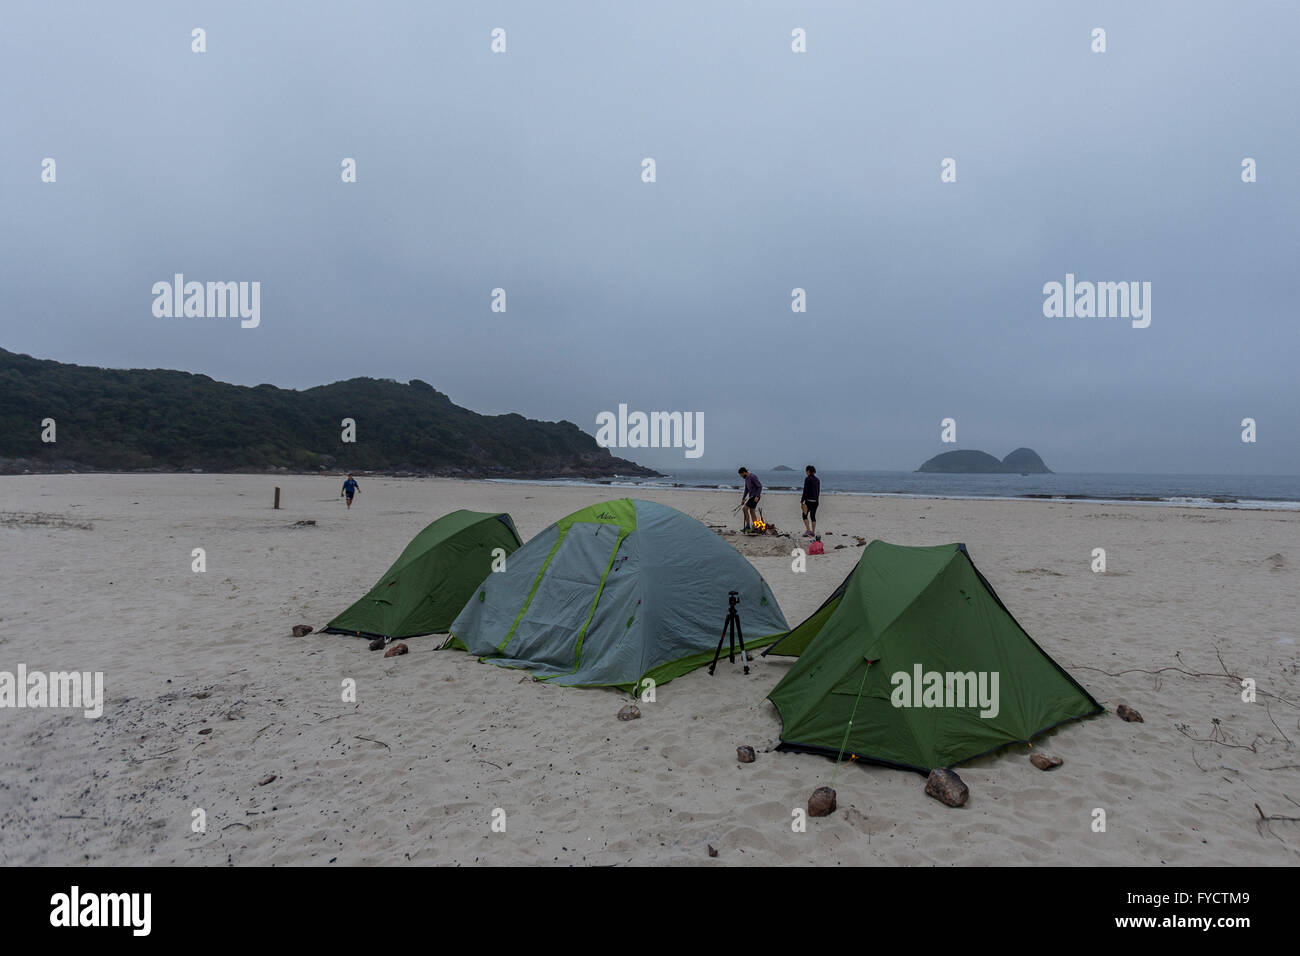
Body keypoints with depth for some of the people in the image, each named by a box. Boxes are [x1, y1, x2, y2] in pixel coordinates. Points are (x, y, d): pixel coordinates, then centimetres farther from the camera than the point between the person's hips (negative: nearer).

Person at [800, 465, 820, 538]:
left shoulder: (807, 479, -11)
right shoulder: (817, 479, 11)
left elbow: (805, 491, -14)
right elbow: (818, 491, 15)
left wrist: (802, 501, -11)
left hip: (809, 500, -7)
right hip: (816, 501, 7)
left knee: (805, 515, 4)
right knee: (813, 516, 11)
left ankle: (808, 530, -8)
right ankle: (813, 532, 11)